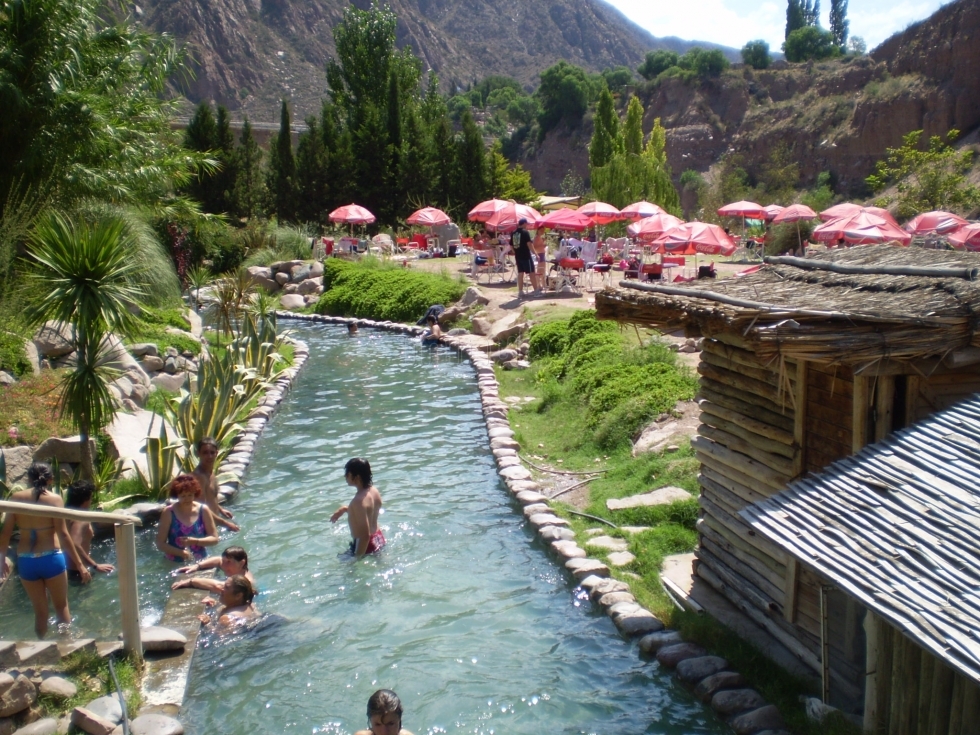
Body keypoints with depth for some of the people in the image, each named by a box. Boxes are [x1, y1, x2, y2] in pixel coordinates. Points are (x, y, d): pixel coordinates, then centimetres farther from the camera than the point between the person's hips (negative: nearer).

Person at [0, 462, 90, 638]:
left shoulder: (16, 498, 1)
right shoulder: (54, 499, -8)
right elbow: (63, 534, -12)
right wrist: (80, 564, -9)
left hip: (26, 561, 3)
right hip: (51, 559, -3)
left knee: (40, 611, 17)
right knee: (62, 606, 15)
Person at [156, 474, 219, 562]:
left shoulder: (203, 510, 2)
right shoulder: (169, 512, -2)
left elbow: (214, 538, 4)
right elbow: (160, 544, -3)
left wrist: (195, 541, -13)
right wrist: (181, 553, -17)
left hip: (200, 562, 1)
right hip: (174, 563, -1)